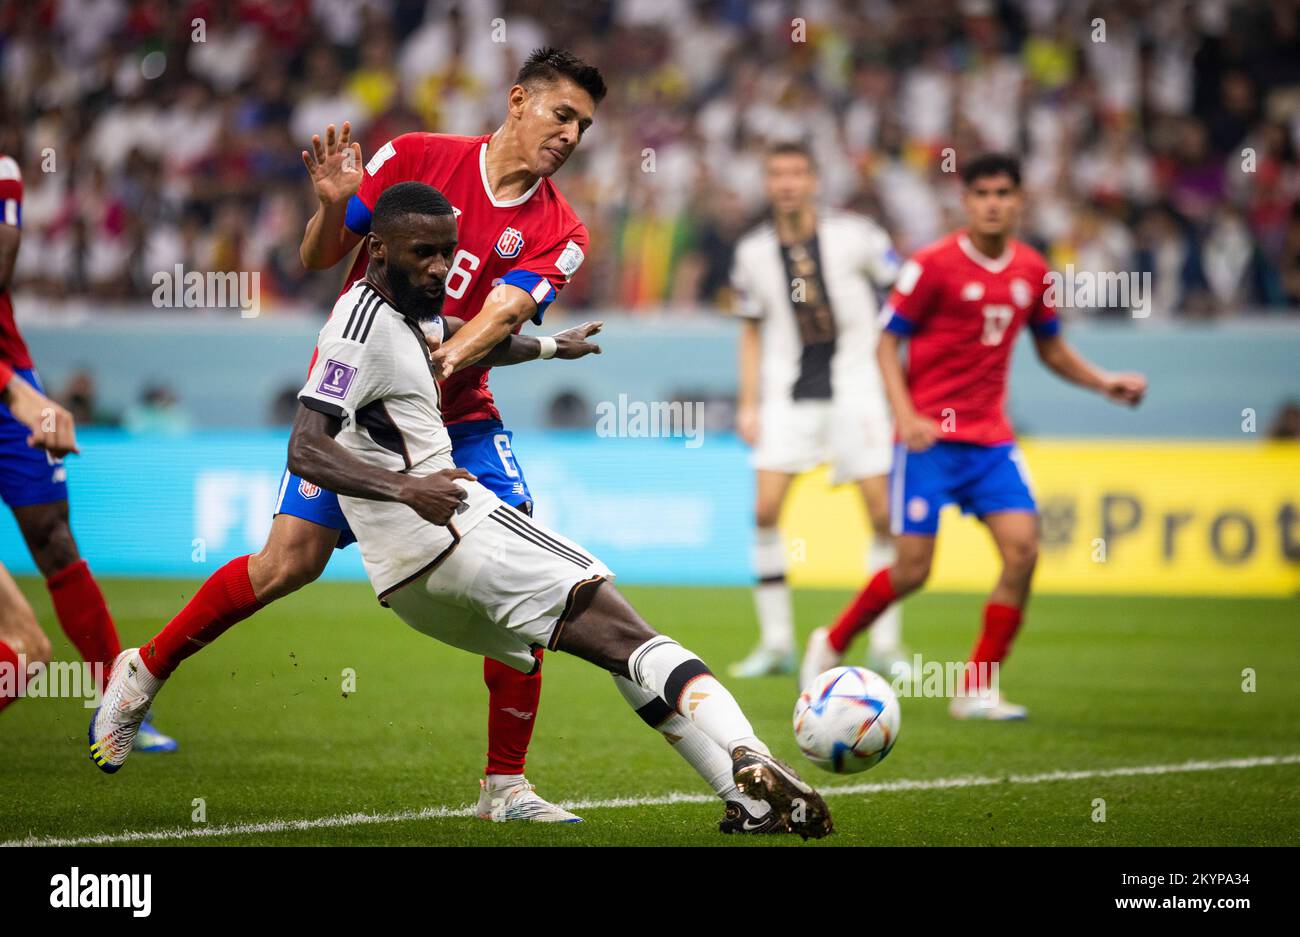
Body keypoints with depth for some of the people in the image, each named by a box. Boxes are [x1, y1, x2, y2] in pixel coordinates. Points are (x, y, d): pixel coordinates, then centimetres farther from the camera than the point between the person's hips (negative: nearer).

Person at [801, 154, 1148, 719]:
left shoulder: (1031, 271, 6)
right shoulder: (934, 265, -9)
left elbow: (1051, 349, 20)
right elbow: (888, 342, -6)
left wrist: (1104, 383, 5)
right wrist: (905, 415, -19)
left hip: (991, 439, 5)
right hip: (931, 436, -5)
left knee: (1022, 549, -12)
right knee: (912, 570, -7)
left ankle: (977, 691, -2)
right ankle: (831, 644, 21)